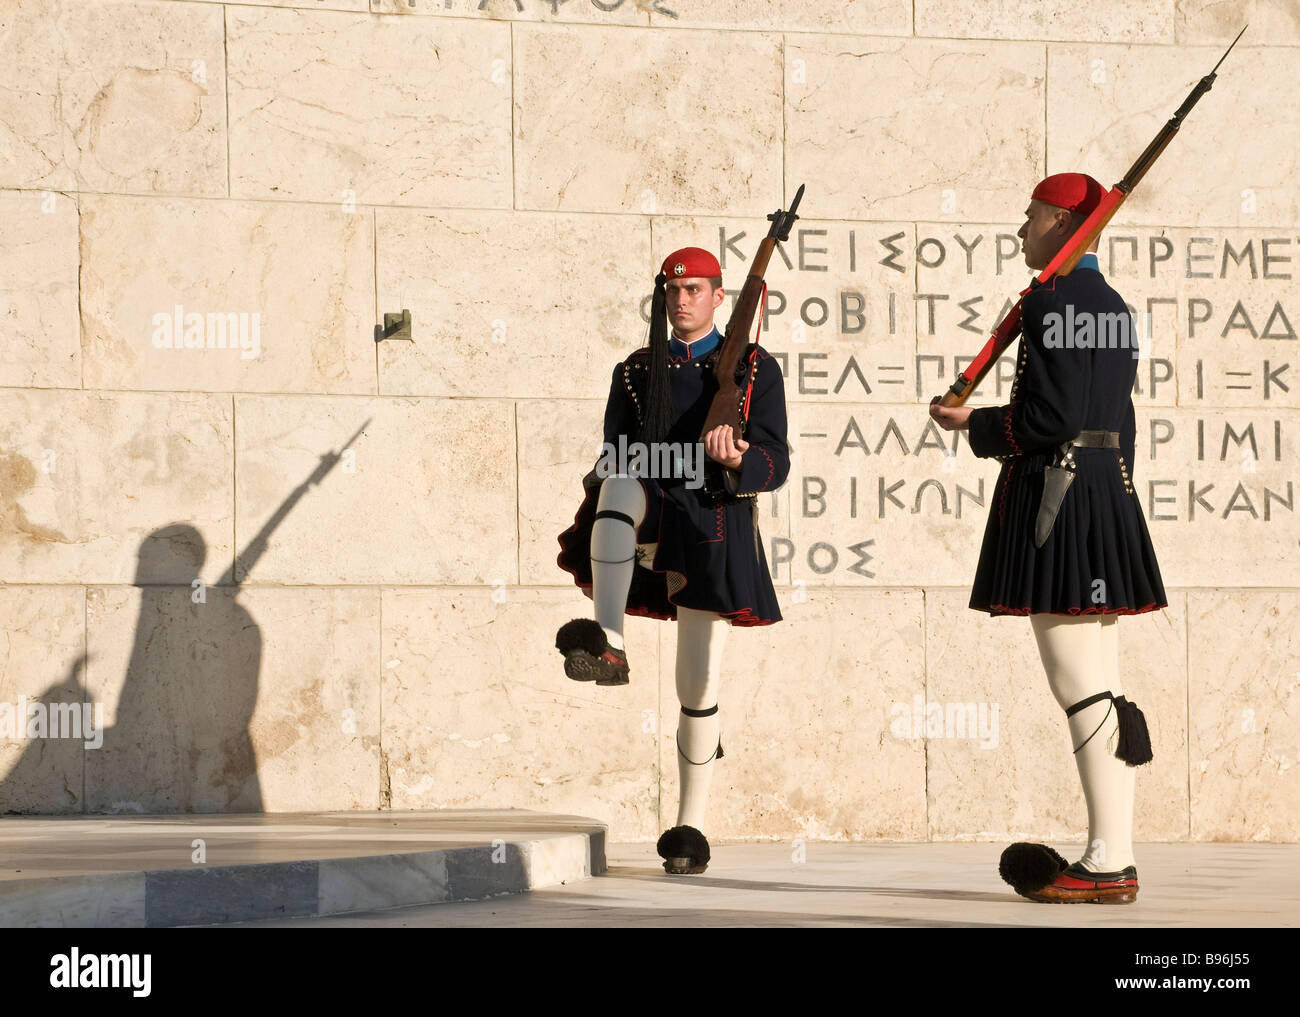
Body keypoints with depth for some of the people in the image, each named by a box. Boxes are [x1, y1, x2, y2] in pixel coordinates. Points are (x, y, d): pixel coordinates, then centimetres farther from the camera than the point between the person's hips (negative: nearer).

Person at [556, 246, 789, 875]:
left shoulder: (756, 369, 8)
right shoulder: (634, 373, 15)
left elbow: (775, 464, 1)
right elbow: (613, 463, 16)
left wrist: (736, 459, -22)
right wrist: (603, 499, -6)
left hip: (714, 536, -1)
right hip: (648, 528, 1)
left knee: (699, 687, -1)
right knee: (621, 485, -34)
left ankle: (689, 829, 11)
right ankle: (607, 648, -45)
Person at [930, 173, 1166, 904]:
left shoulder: (1051, 303, -12)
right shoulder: (1114, 308, 18)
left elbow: (1051, 418, -20)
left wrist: (975, 425, -5)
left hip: (1055, 501, -10)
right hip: (1110, 496, 10)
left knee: (1081, 688, -9)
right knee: (1101, 689, 10)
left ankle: (1107, 866, -10)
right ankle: (1116, 856, 11)